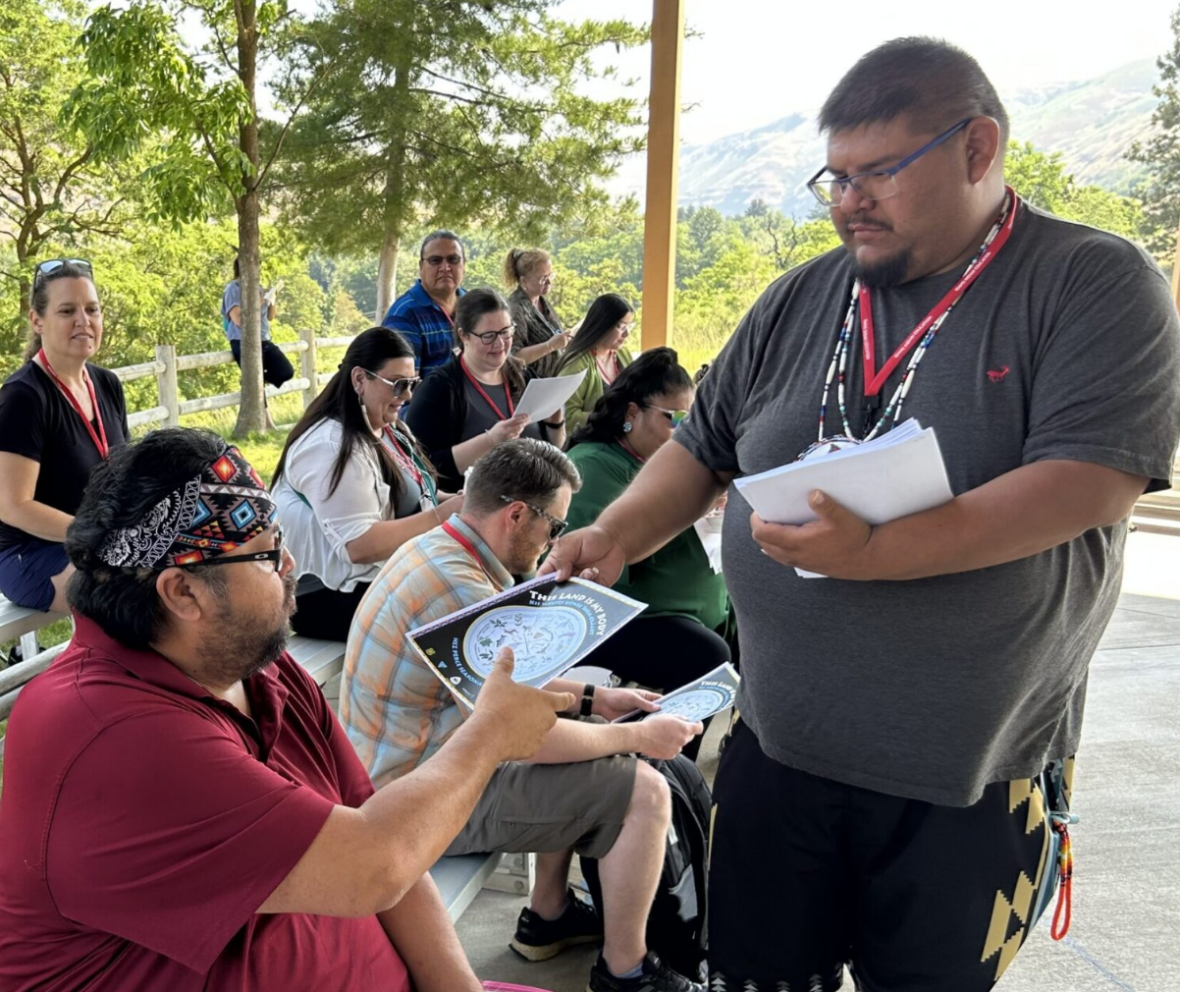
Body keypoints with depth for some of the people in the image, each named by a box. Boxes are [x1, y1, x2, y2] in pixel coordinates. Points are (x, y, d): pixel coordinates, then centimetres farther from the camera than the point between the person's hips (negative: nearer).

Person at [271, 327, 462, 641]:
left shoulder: (387, 429, 10)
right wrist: (445, 513, -23)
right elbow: (361, 545, -25)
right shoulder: (332, 447, -20)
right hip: (335, 595, -9)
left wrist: (455, 501, -3)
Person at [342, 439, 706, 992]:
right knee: (646, 792, -11)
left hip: (410, 766, 10)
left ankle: (548, 915, 29)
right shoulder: (460, 589, -28)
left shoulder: (436, 551, 4)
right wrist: (637, 736, -11)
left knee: (586, 749, 21)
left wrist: (593, 698, 11)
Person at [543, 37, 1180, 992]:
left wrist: (871, 553, -28)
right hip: (778, 744, 4)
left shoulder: (1096, 285, -7)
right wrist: (618, 536, -6)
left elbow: (1089, 481, -20)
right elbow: (704, 448, 11)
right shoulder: (800, 300, 6)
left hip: (970, 776, -3)